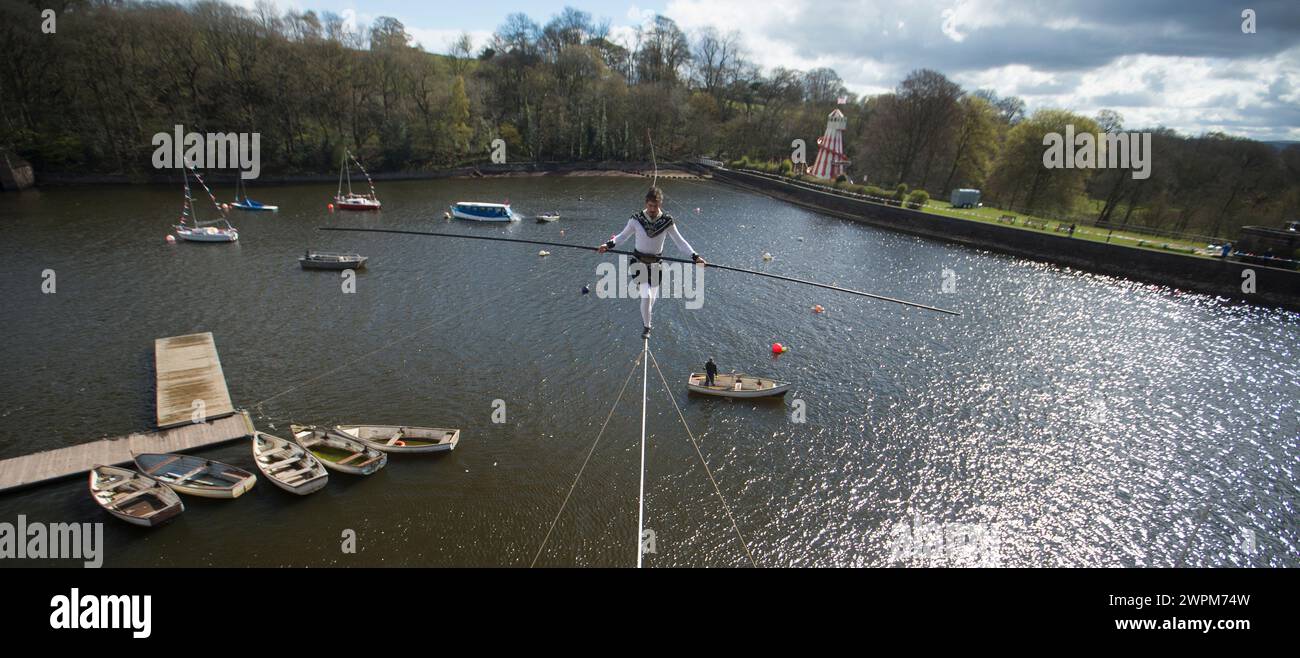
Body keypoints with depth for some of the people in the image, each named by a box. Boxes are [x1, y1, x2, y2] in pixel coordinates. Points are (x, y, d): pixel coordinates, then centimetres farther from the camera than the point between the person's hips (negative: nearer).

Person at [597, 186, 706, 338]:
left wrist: (695, 257, -13)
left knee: (652, 297, 15)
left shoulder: (667, 221, -9)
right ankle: (647, 327, 7)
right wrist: (609, 245, -16)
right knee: (646, 296, -13)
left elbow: (680, 241, -5)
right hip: (640, 262, -2)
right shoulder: (637, 219, -11)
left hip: (656, 263, 2)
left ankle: (646, 317, 47)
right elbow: (623, 236, 0)